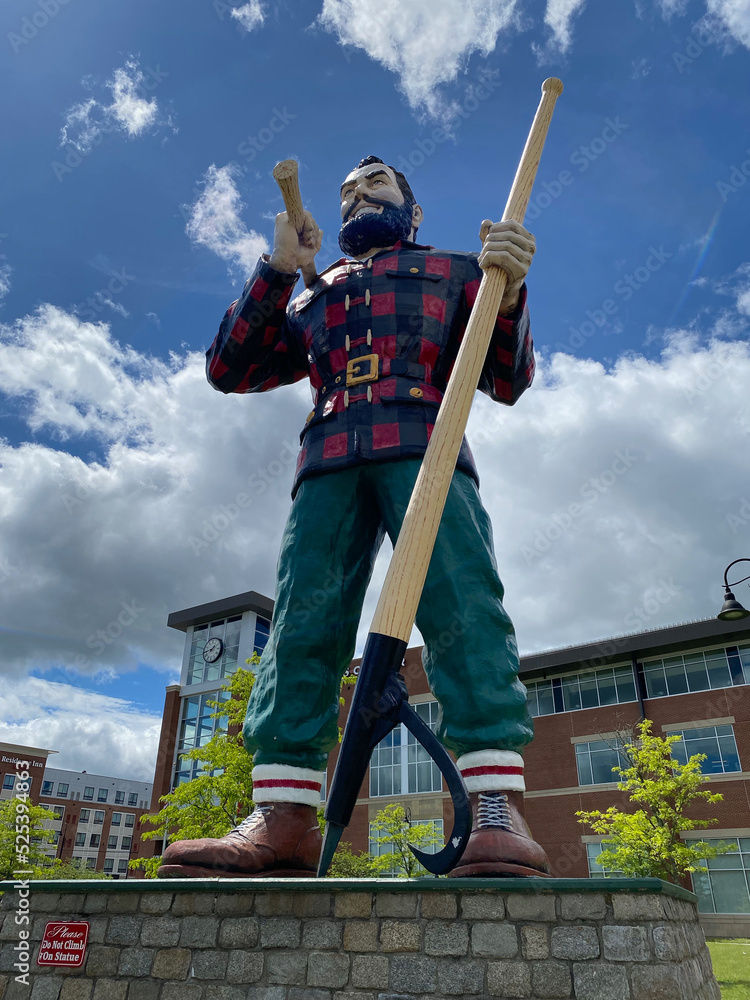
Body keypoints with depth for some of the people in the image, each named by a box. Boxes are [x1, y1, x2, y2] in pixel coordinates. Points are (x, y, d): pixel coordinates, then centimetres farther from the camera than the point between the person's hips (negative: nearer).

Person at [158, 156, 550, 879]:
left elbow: (508, 382, 16)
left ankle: (497, 809, -25)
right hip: (329, 461, 3)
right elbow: (228, 370, 22)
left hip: (425, 448, -2)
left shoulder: (451, 270, 27)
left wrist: (508, 290, -4)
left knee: (460, 603, -21)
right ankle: (282, 821, -15)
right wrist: (277, 269, 12)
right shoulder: (311, 297, 34)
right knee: (302, 622, -13)